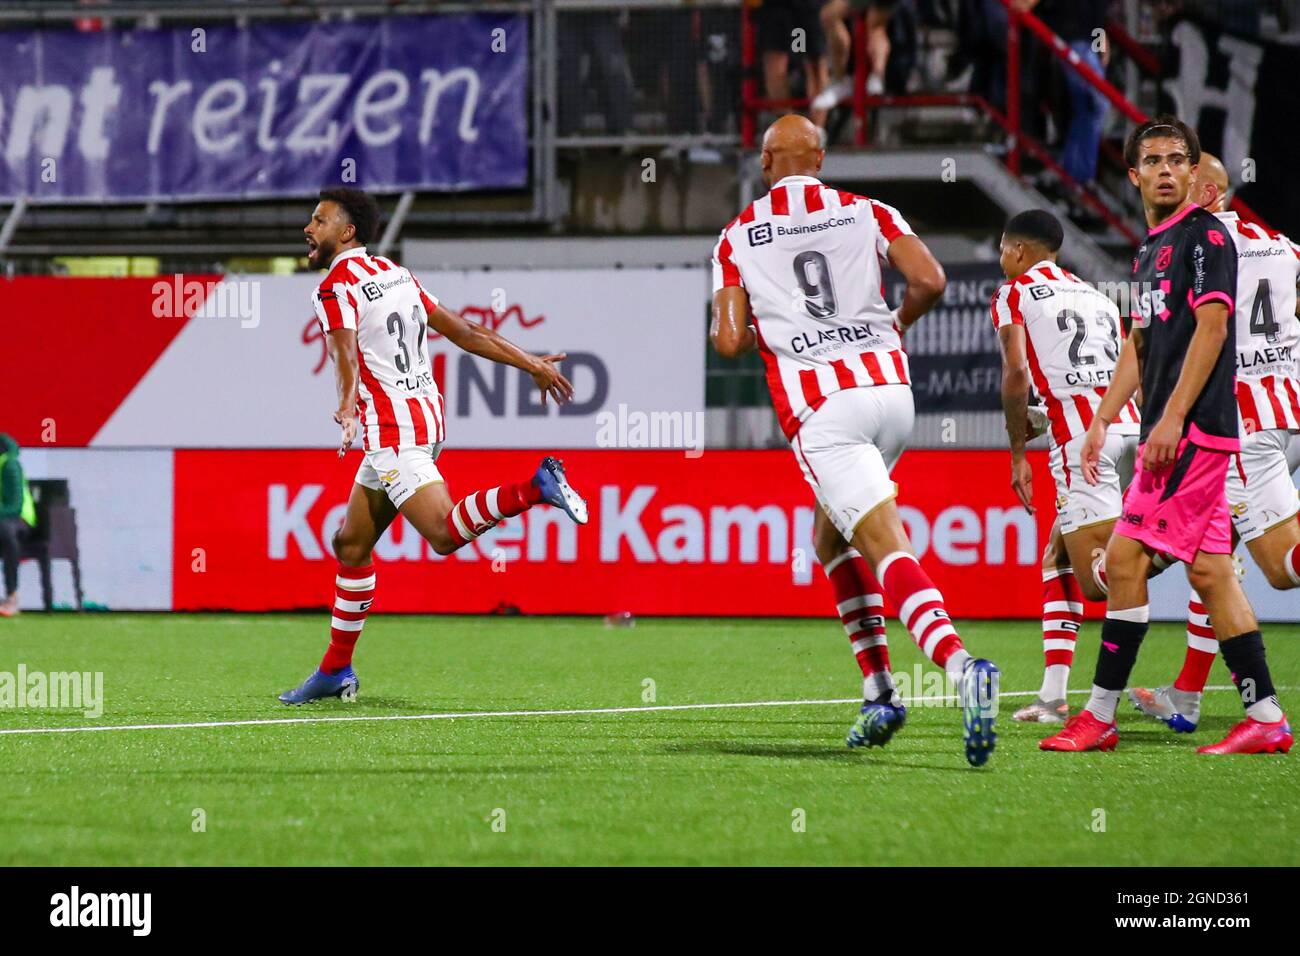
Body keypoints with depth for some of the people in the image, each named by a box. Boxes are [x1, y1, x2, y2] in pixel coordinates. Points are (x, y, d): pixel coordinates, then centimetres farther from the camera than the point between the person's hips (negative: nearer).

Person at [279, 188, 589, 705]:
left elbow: (346, 356, -26)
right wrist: (531, 363, 21)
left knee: (443, 534, -20)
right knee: (351, 544, 14)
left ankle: (535, 488, -31)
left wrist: (347, 408, -41)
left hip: (391, 426, -9)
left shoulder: (336, 287, -8)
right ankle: (336, 670, 17)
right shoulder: (395, 273, 16)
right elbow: (462, 331, 16)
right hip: (425, 415, 9)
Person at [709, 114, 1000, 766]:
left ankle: (959, 664, -40)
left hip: (819, 407, -4)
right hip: (890, 390, 4)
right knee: (834, 538, 23)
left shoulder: (737, 237, 7)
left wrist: (745, 332, 24)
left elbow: (729, 341, 0)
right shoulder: (867, 213, 11)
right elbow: (929, 281, -2)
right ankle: (877, 696, 14)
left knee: (886, 547, -15)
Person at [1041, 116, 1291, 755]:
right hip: (1169, 433, 9)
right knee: (1208, 570, 5)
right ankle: (1265, 716, 4)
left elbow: (1211, 326, -15)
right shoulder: (1150, 250, 21)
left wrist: (1172, 417, -20)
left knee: (1126, 560, -9)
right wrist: (1102, 421, 23)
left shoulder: (1204, 235, -6)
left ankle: (1100, 715, -6)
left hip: (1193, 429, -9)